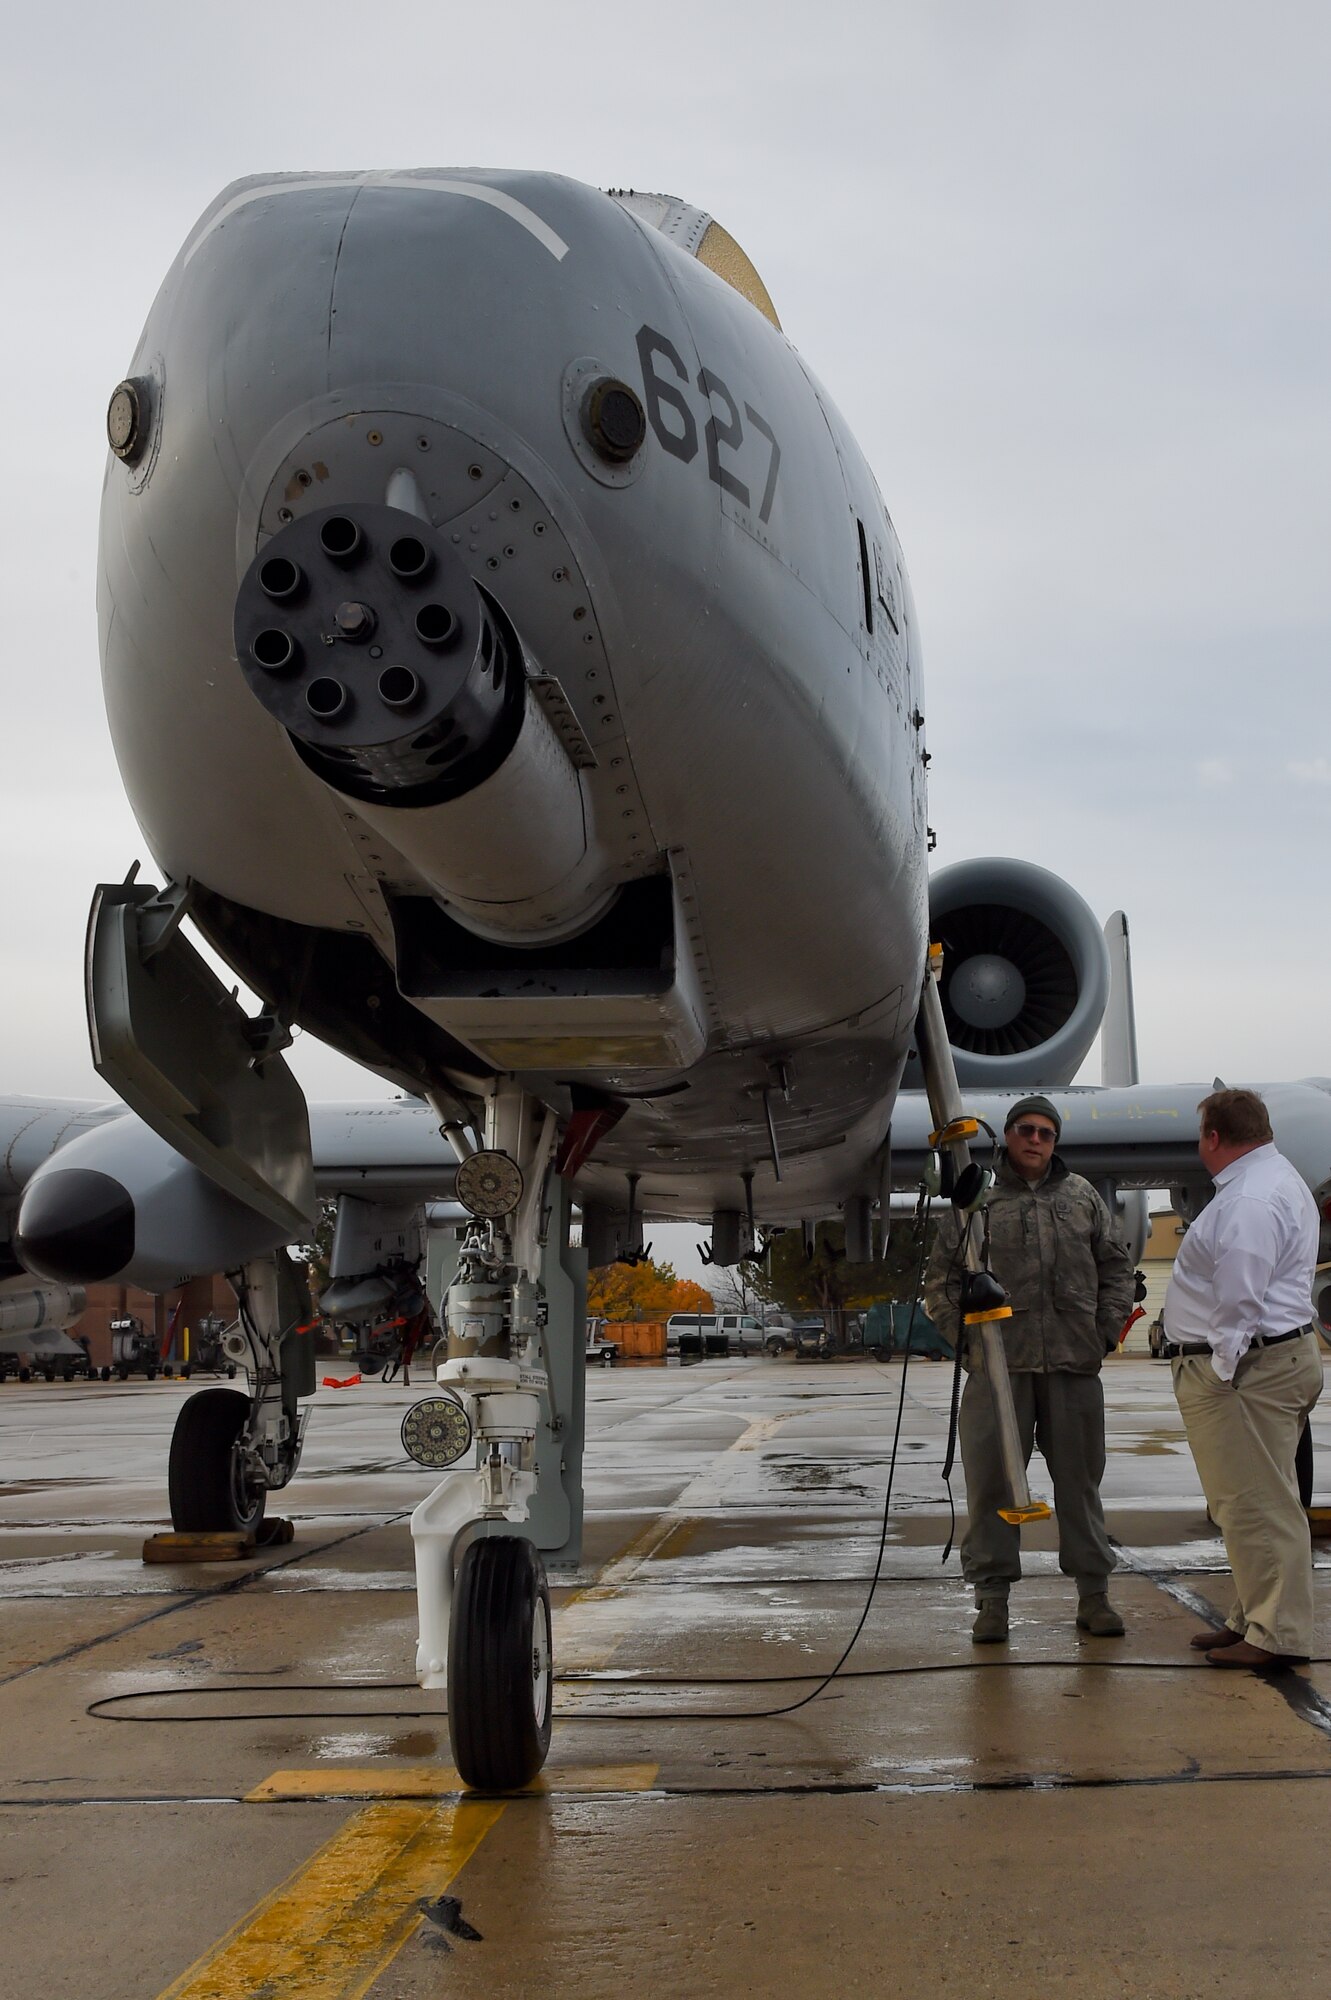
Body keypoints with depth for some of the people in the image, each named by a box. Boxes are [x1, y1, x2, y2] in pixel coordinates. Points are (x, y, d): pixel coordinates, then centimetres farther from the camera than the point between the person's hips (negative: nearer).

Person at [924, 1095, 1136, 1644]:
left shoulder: (1081, 1196, 14)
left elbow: (1116, 1268, 18)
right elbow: (941, 1279, 9)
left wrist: (1106, 1331, 7)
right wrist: (965, 1336, -1)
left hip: (1073, 1364, 2)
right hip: (998, 1365, -2)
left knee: (1080, 1479, 8)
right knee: (991, 1481, -1)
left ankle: (1093, 1593, 17)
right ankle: (992, 1597, 8)